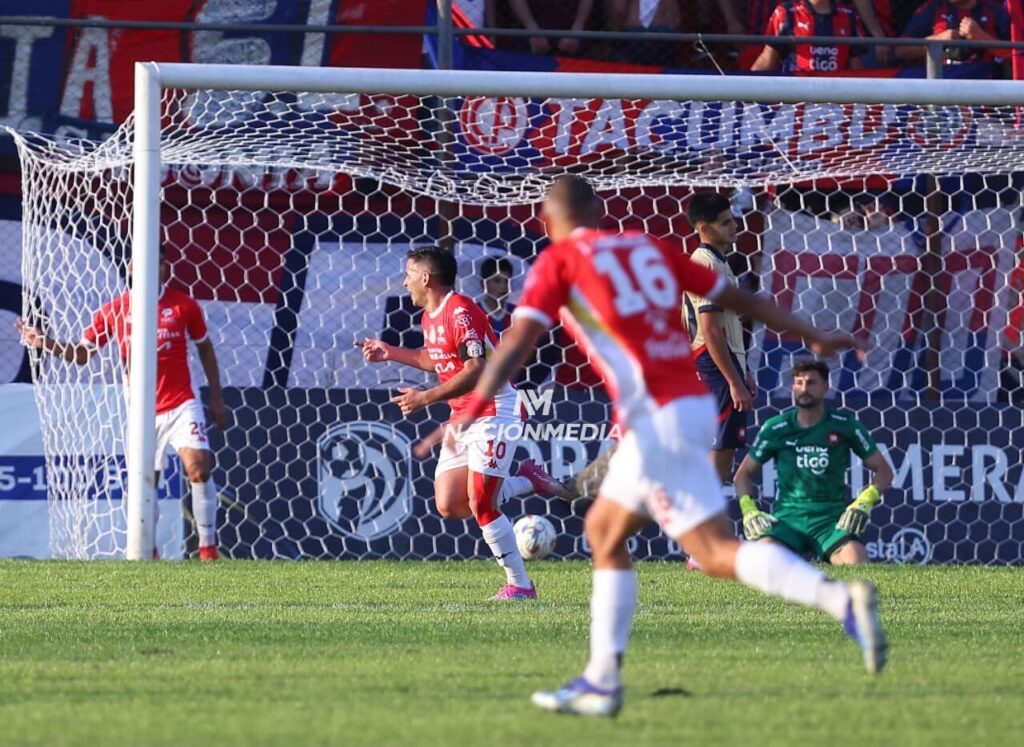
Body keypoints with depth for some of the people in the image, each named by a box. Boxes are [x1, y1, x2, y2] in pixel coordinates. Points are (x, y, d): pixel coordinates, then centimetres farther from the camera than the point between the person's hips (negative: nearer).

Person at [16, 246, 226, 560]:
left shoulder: (184, 305, -2)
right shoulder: (114, 311, -2)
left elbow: (204, 348, 11)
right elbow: (81, 354, 3)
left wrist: (216, 399, 11)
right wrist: (45, 343, -14)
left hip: (181, 406, -1)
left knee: (199, 468, -18)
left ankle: (208, 546, -6)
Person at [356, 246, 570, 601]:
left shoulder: (460, 312, -19)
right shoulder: (430, 316, 10)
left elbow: (475, 371, -26)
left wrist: (425, 398, -25)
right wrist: (390, 353, 23)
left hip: (493, 413, -9)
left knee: (480, 505, -14)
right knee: (449, 505, 1)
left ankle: (519, 585, -1)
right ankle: (528, 480, 18)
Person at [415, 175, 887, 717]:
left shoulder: (560, 261, 1)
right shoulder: (647, 247, 17)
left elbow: (519, 339, -13)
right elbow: (737, 298, 20)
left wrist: (474, 406, -22)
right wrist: (813, 336, 29)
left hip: (658, 417, -8)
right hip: (693, 403, 8)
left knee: (718, 553, -11)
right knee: (603, 531, 18)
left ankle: (842, 600, -28)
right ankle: (602, 680, 14)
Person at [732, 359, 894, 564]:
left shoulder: (843, 425, 2)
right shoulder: (776, 428, 5)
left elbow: (883, 471, 8)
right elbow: (743, 474, 15)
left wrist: (864, 504, -9)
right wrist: (749, 511, -2)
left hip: (833, 518, 0)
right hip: (788, 516, 0)